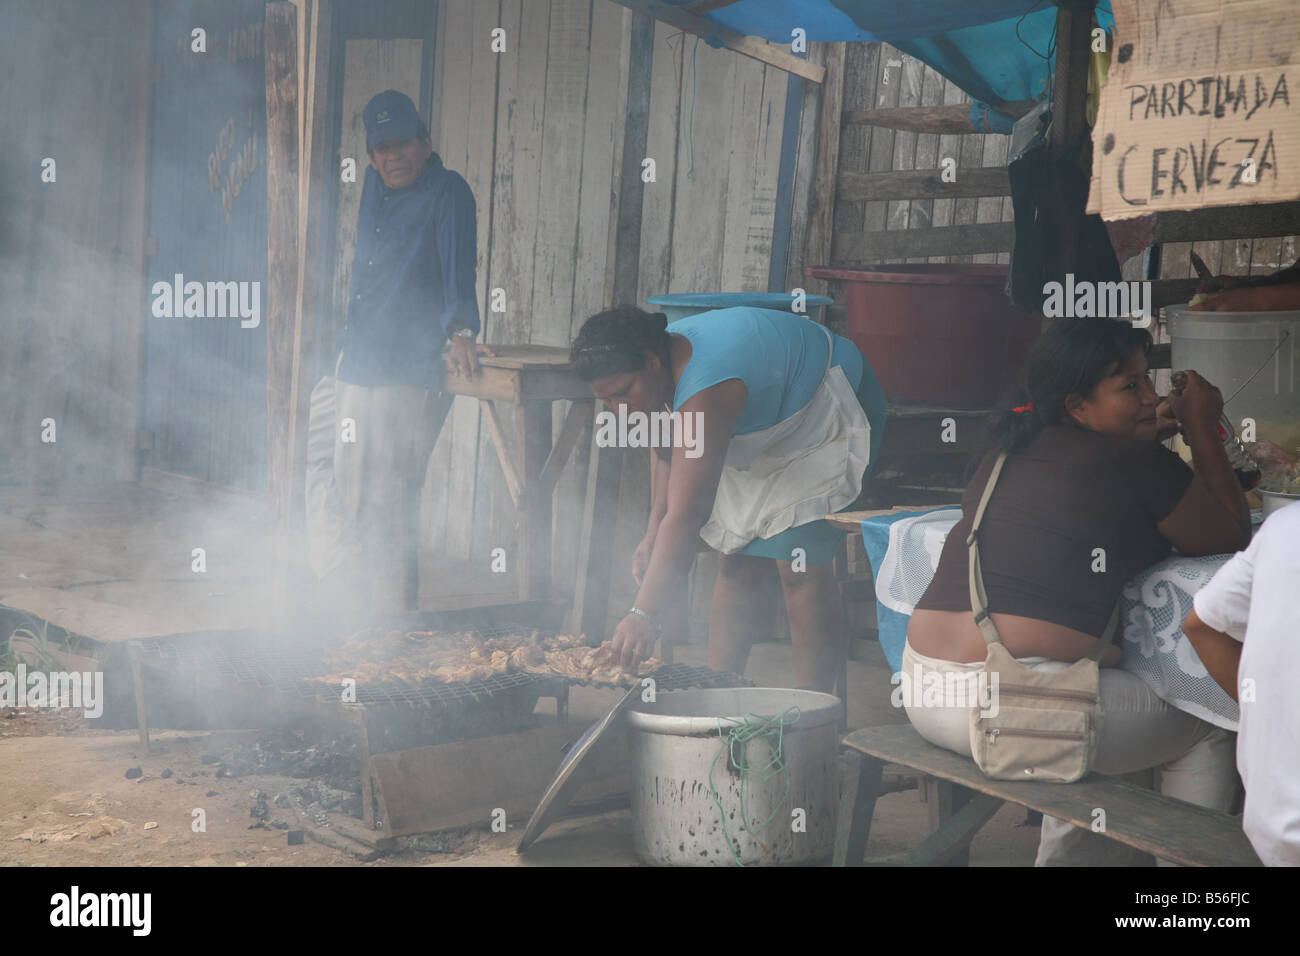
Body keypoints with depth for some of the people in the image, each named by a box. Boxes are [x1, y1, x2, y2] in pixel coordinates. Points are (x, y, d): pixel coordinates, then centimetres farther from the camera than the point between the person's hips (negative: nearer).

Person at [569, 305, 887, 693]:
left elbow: (685, 517, -46)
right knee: (736, 560, 3)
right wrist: (654, 533, -2)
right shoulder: (660, 372, -12)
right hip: (763, 430, 9)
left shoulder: (704, 393, -41)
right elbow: (669, 454, 9)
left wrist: (645, 614, -49)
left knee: (801, 567, -17)